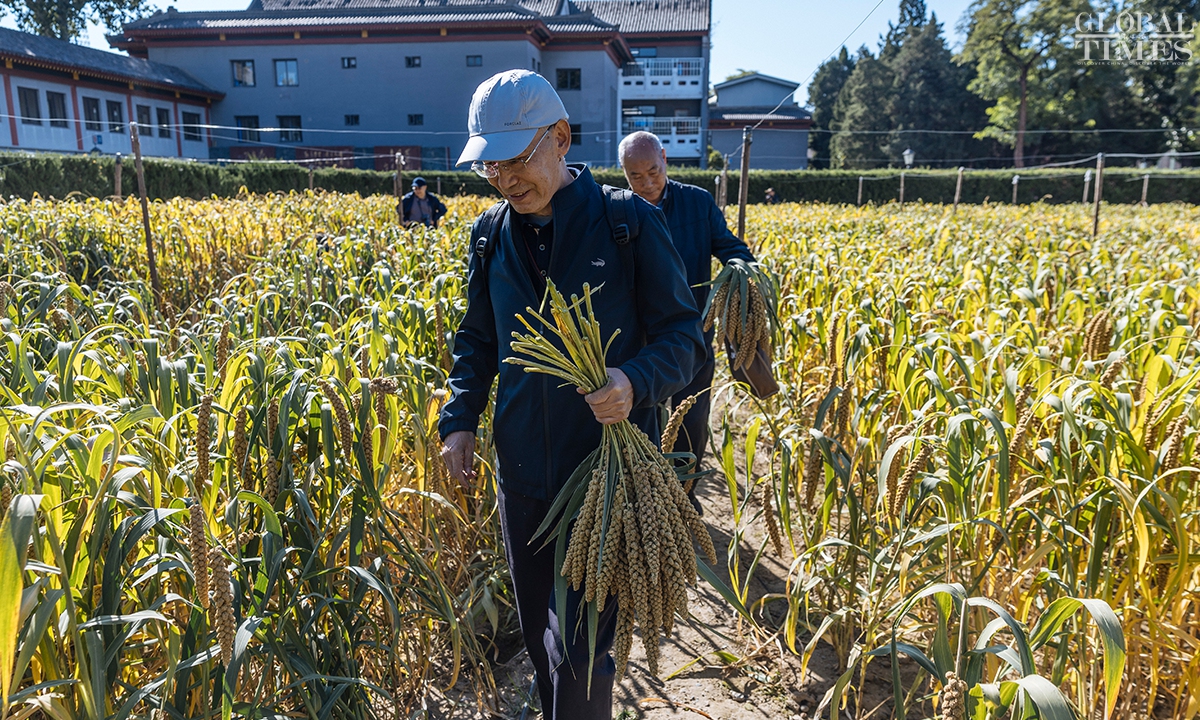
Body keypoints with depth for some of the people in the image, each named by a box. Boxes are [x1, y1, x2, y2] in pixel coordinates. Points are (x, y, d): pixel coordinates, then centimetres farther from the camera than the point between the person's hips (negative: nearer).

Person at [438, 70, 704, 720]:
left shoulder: (630, 222, -9)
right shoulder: (490, 235, 5)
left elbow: (683, 333, -6)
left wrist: (637, 381, -27)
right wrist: (459, 420, 0)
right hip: (522, 471, 5)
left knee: (579, 647, -1)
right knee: (538, 633, 20)